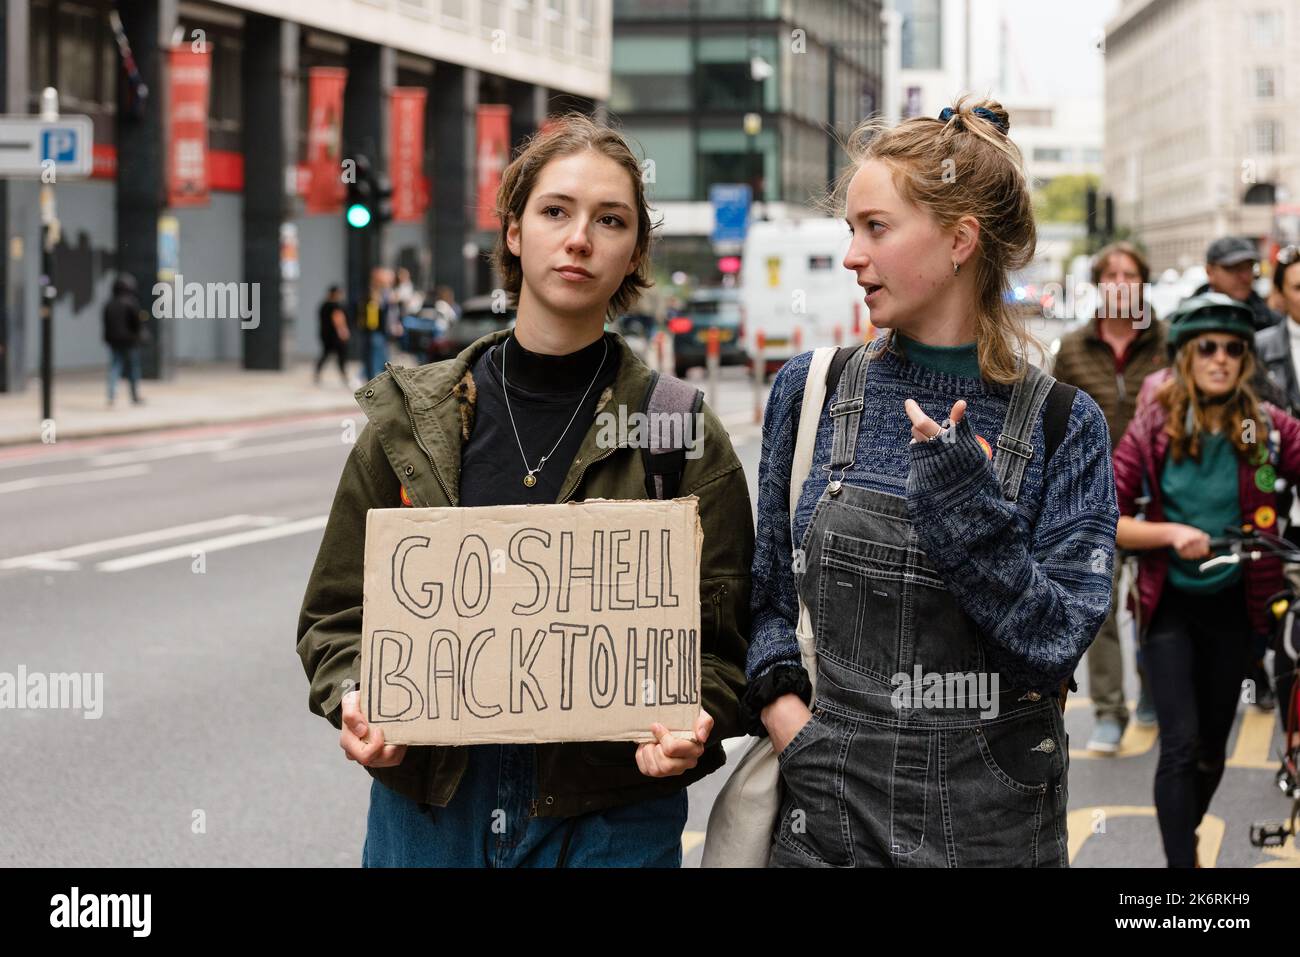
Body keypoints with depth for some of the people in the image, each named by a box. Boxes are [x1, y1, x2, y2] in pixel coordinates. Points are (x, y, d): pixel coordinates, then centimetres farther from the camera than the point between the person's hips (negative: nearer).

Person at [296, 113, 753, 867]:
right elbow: (338, 611, 8)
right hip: (426, 799, 2)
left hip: (610, 814, -1)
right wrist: (354, 700, -11)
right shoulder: (410, 419, 4)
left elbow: (721, 638, 0)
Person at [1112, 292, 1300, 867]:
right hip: (1169, 605, -2)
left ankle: (1184, 839, 38)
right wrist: (1172, 532, -25)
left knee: (1212, 748, 14)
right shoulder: (1153, 429, -10)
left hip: (1232, 606, 2)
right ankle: (1181, 862, -9)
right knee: (1181, 744, -12)